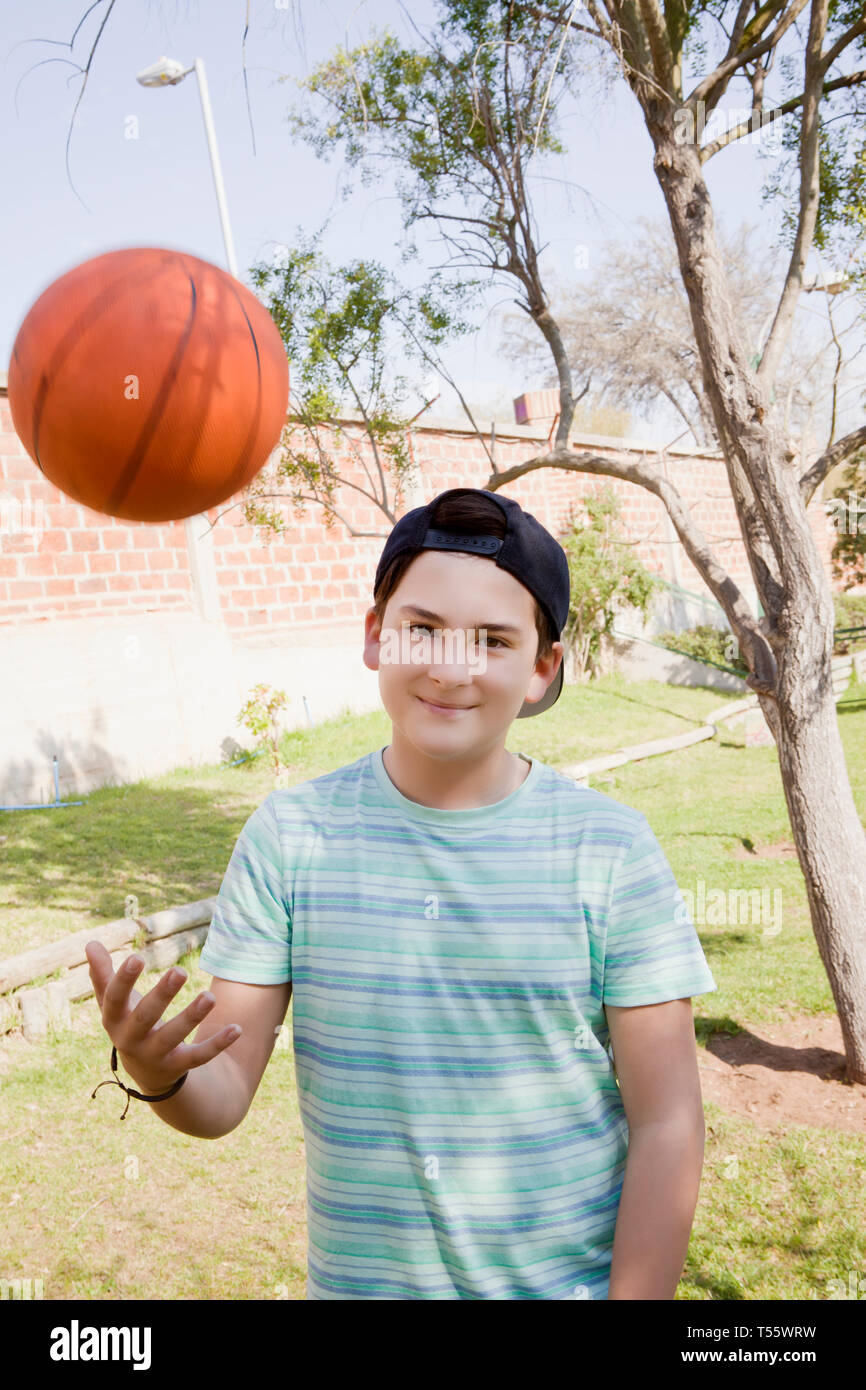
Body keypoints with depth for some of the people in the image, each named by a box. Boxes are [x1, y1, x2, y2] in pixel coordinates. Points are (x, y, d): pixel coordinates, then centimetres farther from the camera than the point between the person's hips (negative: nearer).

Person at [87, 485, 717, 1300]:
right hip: (357, 1279, 2)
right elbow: (224, 1095, -8)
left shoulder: (611, 850, -13)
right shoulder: (291, 835, -9)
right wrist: (157, 1073, -28)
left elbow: (666, 1126, -10)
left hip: (572, 1281, -1)